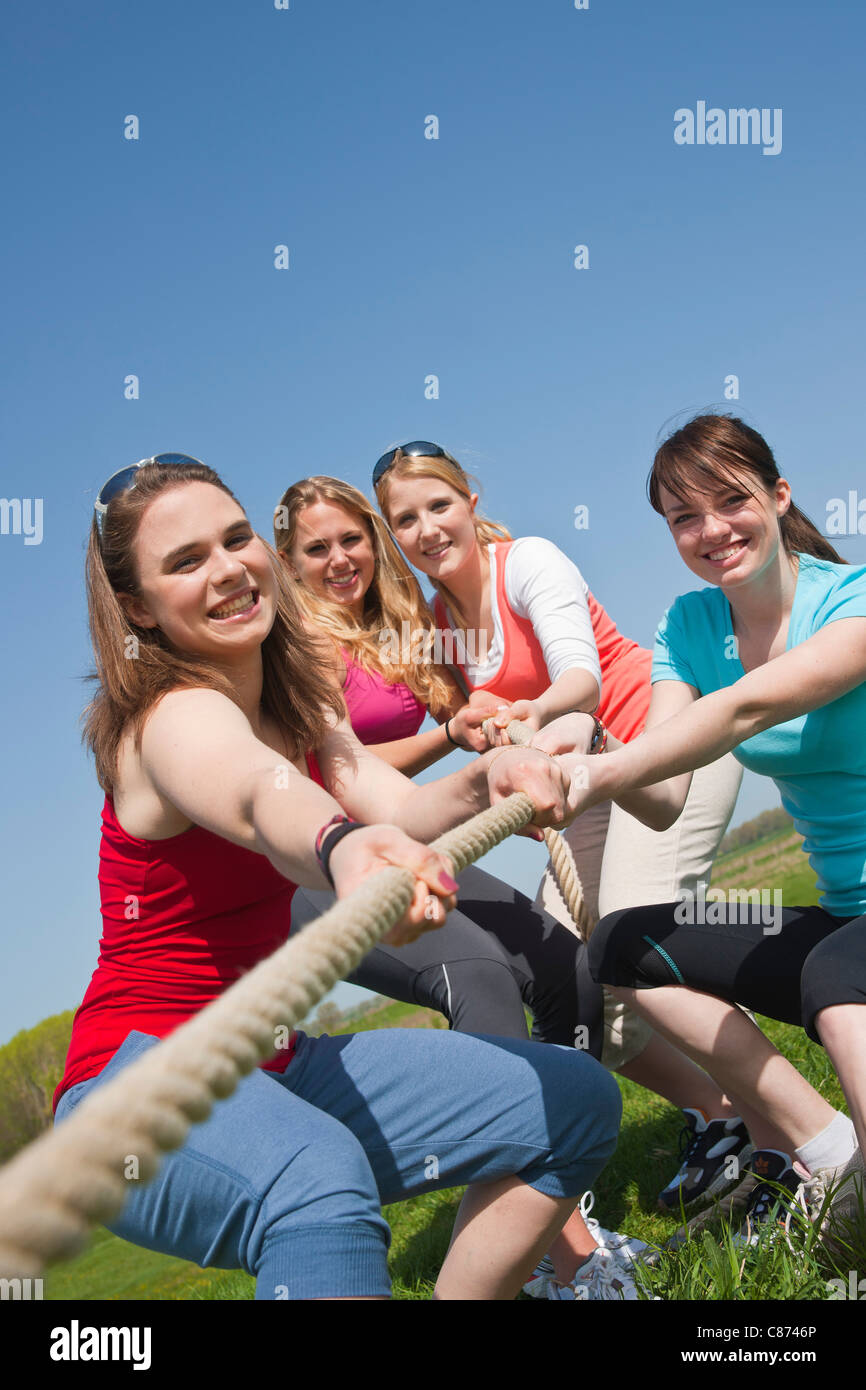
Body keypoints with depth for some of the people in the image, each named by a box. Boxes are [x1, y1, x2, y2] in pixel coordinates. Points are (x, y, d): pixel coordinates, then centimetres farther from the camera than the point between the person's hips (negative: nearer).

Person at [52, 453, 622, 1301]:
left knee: (575, 1102, 5)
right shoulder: (174, 717, -18)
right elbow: (260, 800, -43)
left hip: (274, 1063, 8)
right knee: (320, 1185, -43)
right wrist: (343, 848, -66)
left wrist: (486, 781, -32)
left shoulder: (298, 709, 8)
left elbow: (402, 808, -9)